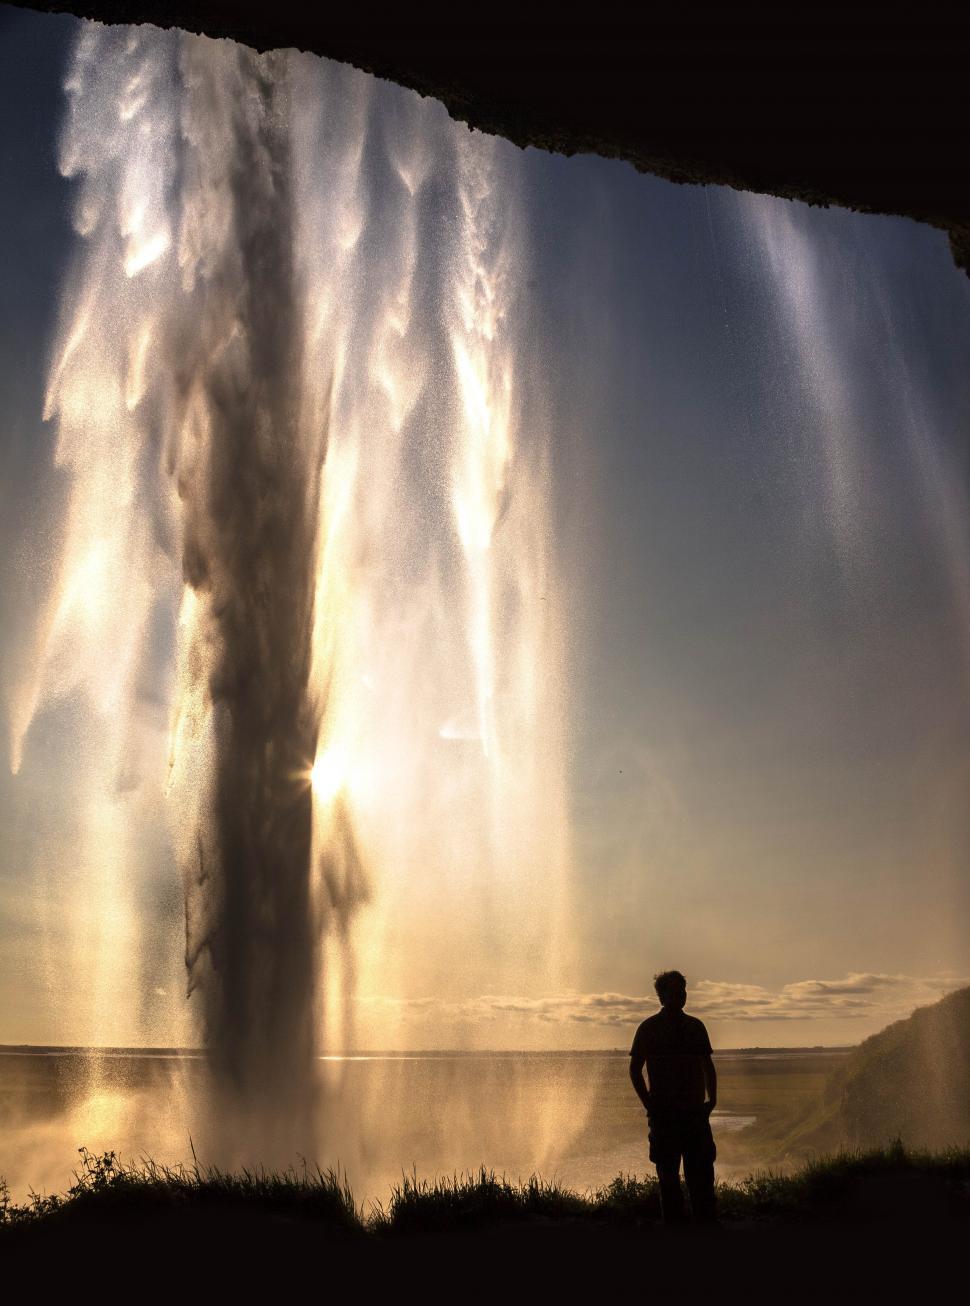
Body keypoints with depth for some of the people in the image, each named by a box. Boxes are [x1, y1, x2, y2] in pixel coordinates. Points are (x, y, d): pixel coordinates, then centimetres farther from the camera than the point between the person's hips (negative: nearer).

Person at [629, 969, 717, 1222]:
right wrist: (650, 1104, -7)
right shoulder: (649, 1028, -1)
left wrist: (712, 1099, 3)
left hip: (695, 1110, 3)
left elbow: (708, 1066, 16)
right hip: (664, 1113, -3)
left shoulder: (695, 1026, 10)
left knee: (702, 1172, 1)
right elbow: (635, 1069, 0)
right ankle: (674, 1222, 10)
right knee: (668, 1175, 2)